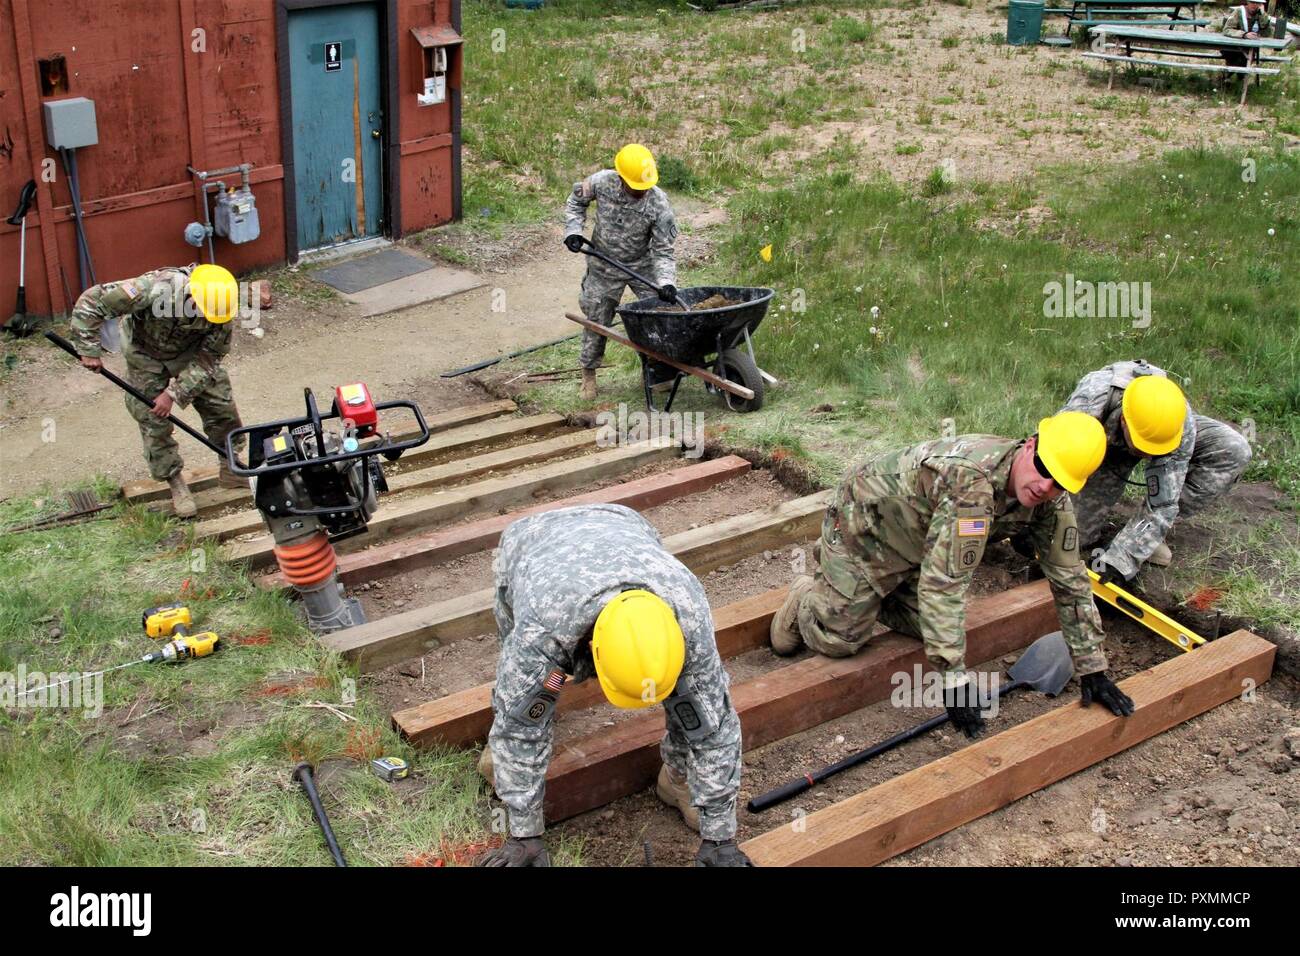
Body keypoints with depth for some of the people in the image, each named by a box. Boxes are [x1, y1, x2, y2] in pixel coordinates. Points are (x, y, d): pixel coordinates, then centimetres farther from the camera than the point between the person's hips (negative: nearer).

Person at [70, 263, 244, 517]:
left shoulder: (220, 308, -31)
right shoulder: (155, 290, -42)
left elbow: (208, 358, -21)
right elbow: (90, 301, -35)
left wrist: (174, 393, -27)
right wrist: (90, 350, -30)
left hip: (190, 352, 3)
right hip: (147, 355, -3)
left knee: (222, 406, 1)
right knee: (153, 421, -3)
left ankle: (230, 468, 21)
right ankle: (174, 481, 15)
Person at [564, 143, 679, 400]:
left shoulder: (659, 204, -25)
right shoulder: (601, 182, -22)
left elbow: (663, 250, -21)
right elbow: (576, 200, 0)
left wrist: (665, 282, -35)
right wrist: (573, 231, -13)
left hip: (642, 266, 0)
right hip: (604, 267, 0)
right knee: (596, 320, 9)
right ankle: (588, 374, 28)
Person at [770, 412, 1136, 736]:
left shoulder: (1051, 501, -19)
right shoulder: (972, 482, -44)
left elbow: (1070, 579, -8)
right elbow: (944, 583, -44)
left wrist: (1092, 669, -7)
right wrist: (954, 679, -40)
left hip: (913, 539, 7)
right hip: (862, 519, -7)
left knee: (926, 625, 9)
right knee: (841, 639, -4)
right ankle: (806, 596, 27)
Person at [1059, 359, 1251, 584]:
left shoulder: (1182, 424, -38)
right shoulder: (1091, 398, -44)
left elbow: (1162, 504, -33)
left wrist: (1118, 560, -39)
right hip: (1102, 446, -1)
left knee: (1234, 450, -24)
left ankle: (1147, 532, -11)